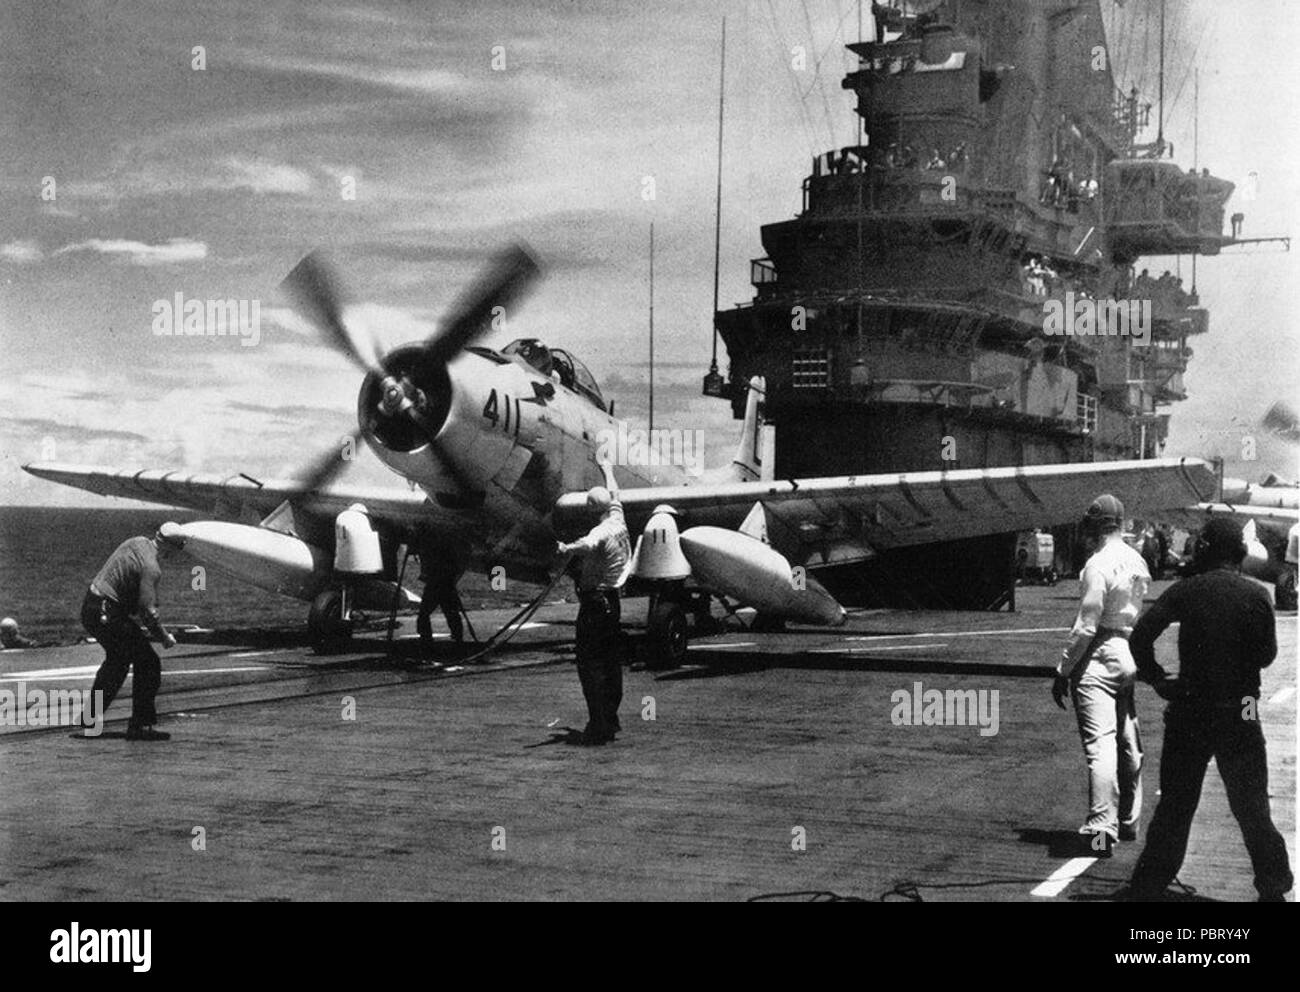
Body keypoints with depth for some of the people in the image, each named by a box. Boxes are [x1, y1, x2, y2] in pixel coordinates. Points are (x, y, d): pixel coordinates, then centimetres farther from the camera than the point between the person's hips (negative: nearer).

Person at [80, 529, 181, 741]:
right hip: (108, 614, -10)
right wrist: (165, 637, -12)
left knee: (117, 660, 25)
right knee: (147, 663, -4)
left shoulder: (137, 542, 7)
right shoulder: (151, 568, -19)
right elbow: (147, 610, -23)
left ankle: (91, 715, 36)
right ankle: (140, 725, -3)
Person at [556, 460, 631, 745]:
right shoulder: (619, 523, 7)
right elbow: (615, 496, 26)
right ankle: (612, 719, 23)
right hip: (613, 601, 9)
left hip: (595, 601, -9)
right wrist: (607, 470, 43)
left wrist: (568, 549, -59)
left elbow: (588, 545, -42)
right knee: (612, 662, 15)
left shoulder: (601, 532, -18)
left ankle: (598, 725, -12)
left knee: (590, 663, -7)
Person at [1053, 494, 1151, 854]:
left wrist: (1063, 671, -10)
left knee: (1100, 744, -11)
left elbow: (1086, 626, -16)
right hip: (1132, 657, 8)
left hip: (1098, 660, -8)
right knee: (1129, 744, 17)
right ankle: (1128, 822, 29)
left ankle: (1102, 828, -17)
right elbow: (1139, 615, 13)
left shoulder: (1099, 565, -15)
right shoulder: (1139, 562, 8)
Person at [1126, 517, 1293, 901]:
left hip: (1189, 712, 1)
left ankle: (1146, 886, 16)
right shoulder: (1255, 596, -7)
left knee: (1174, 805, 11)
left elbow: (1141, 636, -13)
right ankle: (1273, 887, 15)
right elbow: (1267, 654, -3)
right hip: (1240, 714, -1)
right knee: (1251, 808, 10)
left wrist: (1157, 678, -1)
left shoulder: (1186, 591, -5)